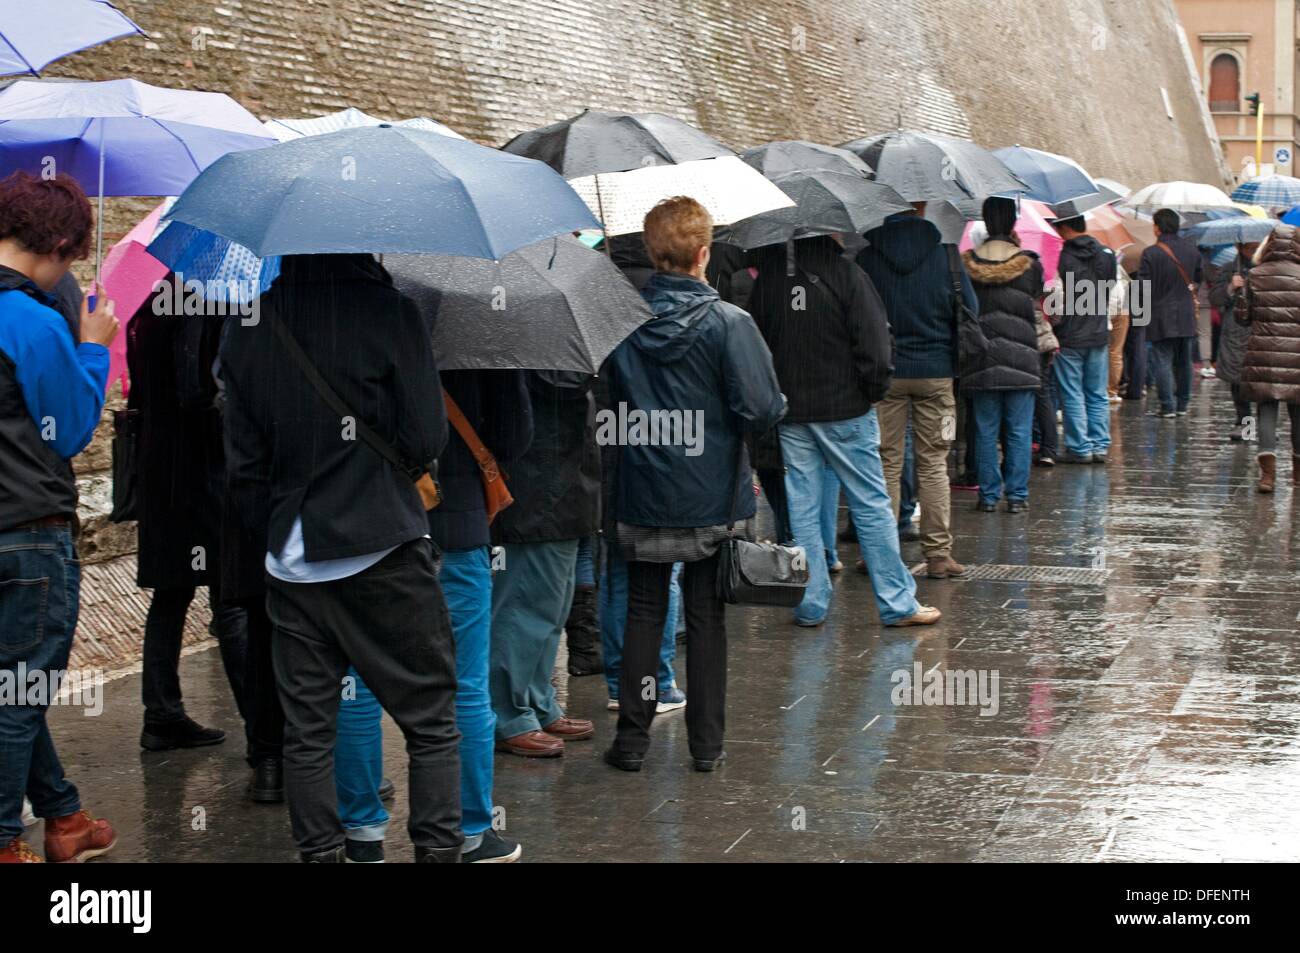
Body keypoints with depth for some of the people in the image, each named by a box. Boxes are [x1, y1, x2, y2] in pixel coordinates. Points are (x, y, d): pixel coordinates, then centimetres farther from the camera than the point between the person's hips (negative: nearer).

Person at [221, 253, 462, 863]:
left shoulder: (247, 328, 3)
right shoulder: (389, 311, -10)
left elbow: (243, 463, 7)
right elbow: (424, 442, -10)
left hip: (292, 564, 4)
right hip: (384, 555, -4)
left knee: (307, 730, 10)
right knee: (430, 720, 6)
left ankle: (320, 852, 14)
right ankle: (438, 849, 4)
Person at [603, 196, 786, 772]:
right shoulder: (728, 324, -15)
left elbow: (604, 400, 4)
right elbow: (762, 410, -18)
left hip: (641, 495, 2)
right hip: (712, 497, -2)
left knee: (643, 611, 12)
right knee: (706, 616, 9)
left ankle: (632, 737, 12)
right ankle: (706, 742, 15)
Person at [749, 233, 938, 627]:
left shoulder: (766, 278, 2)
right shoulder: (845, 273, -11)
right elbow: (873, 342, -13)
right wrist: (874, 390, 1)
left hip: (789, 413, 4)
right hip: (844, 409, -4)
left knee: (801, 507, 9)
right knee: (872, 505, 3)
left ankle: (811, 604, 11)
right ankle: (897, 603, 7)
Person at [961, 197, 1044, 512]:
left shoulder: (966, 264, -2)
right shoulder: (1029, 264, -4)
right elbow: (1036, 306, 9)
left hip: (981, 356, 1)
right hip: (1020, 356, -1)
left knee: (985, 430, 7)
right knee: (1019, 431, 4)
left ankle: (988, 495, 9)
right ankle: (1017, 495, 5)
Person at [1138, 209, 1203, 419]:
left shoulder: (1150, 253, -15)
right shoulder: (1191, 249, 1)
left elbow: (1143, 285, -14)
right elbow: (1199, 277, 10)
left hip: (1161, 317, -5)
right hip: (1186, 316, 5)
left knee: (1163, 362, 0)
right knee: (1184, 362, 14)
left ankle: (1168, 406, -4)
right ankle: (1182, 404, 19)